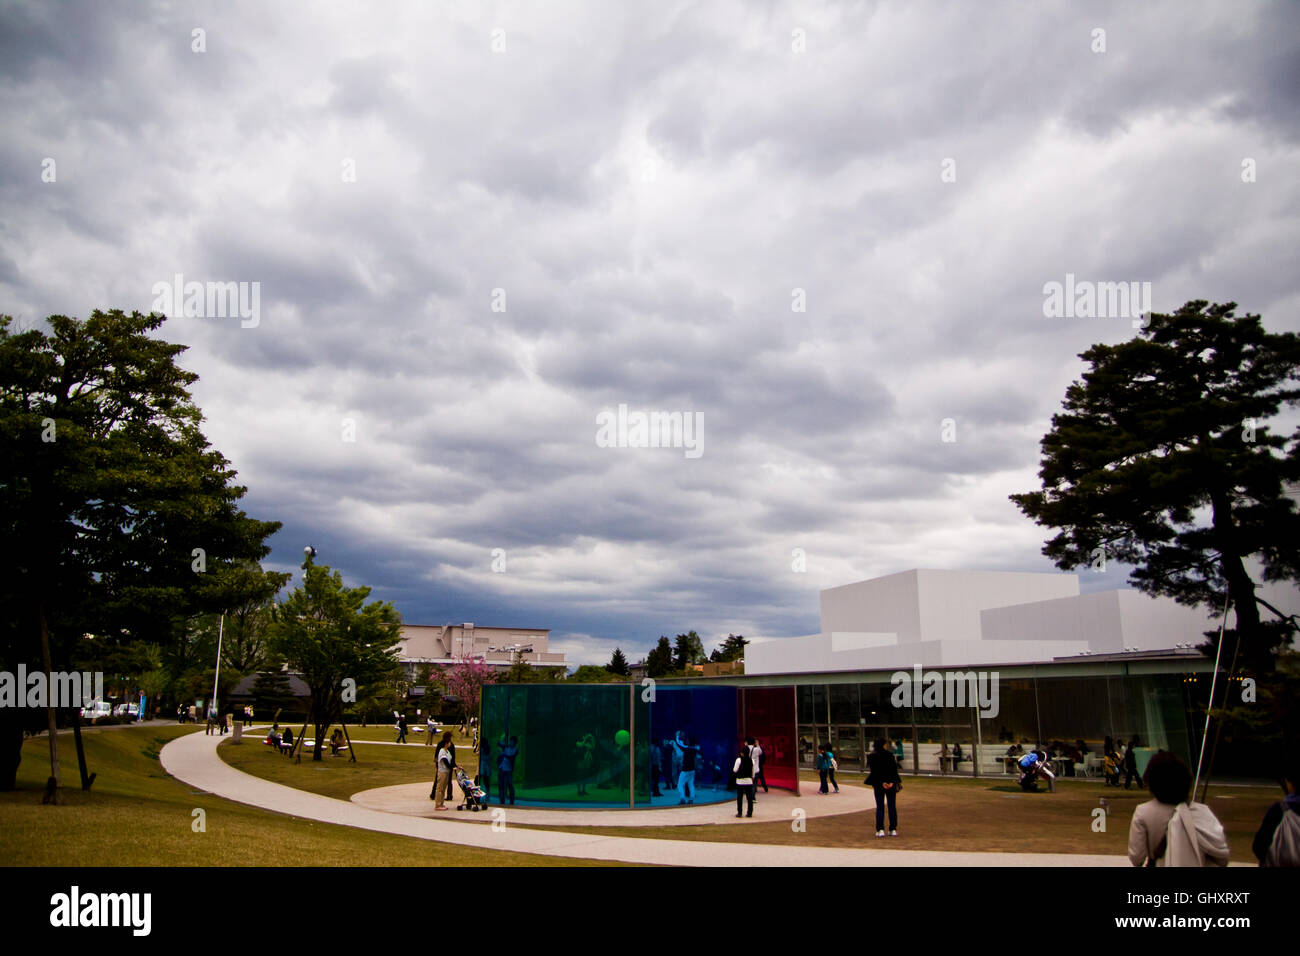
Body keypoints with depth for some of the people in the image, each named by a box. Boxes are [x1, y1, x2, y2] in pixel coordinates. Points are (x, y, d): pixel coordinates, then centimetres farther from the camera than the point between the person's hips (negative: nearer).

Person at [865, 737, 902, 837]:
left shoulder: (871, 757, -4)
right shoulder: (890, 756, -4)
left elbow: (874, 772, -8)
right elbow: (894, 770, -8)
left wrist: (882, 783, -8)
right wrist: (892, 782, -9)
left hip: (878, 784, 0)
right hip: (891, 783, 0)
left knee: (879, 807, 5)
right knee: (892, 806, 9)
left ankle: (880, 830, 0)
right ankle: (893, 829, 11)